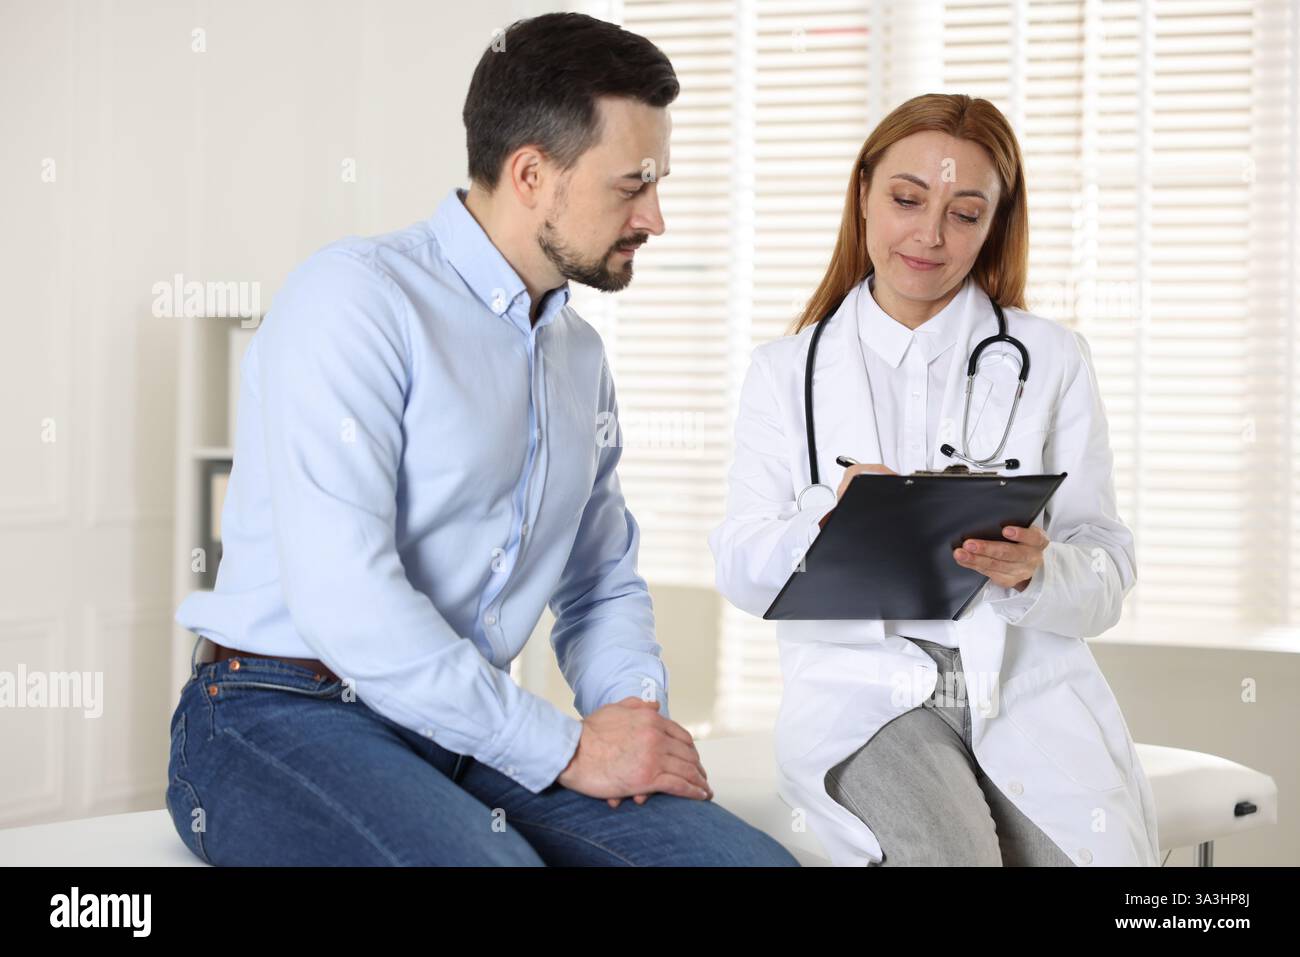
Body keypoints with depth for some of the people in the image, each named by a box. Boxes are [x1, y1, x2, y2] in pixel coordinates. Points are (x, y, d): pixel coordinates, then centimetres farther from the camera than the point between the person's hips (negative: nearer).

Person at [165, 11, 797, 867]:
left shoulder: (581, 356, 17)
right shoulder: (355, 296, -10)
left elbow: (604, 586, 24)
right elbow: (341, 596, -21)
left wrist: (635, 709, 0)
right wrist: (566, 749, -17)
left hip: (471, 729, 7)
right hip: (287, 720, -7)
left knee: (752, 856, -15)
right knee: (493, 858, -37)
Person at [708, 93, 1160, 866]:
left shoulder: (1053, 359, 10)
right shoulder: (785, 372, 12)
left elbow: (1109, 576, 5)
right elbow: (741, 569, 1)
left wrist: (1035, 572, -19)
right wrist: (830, 524, -20)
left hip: (1031, 688, 1)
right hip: (864, 689, -1)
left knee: (1093, 851, -26)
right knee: (953, 854, -30)